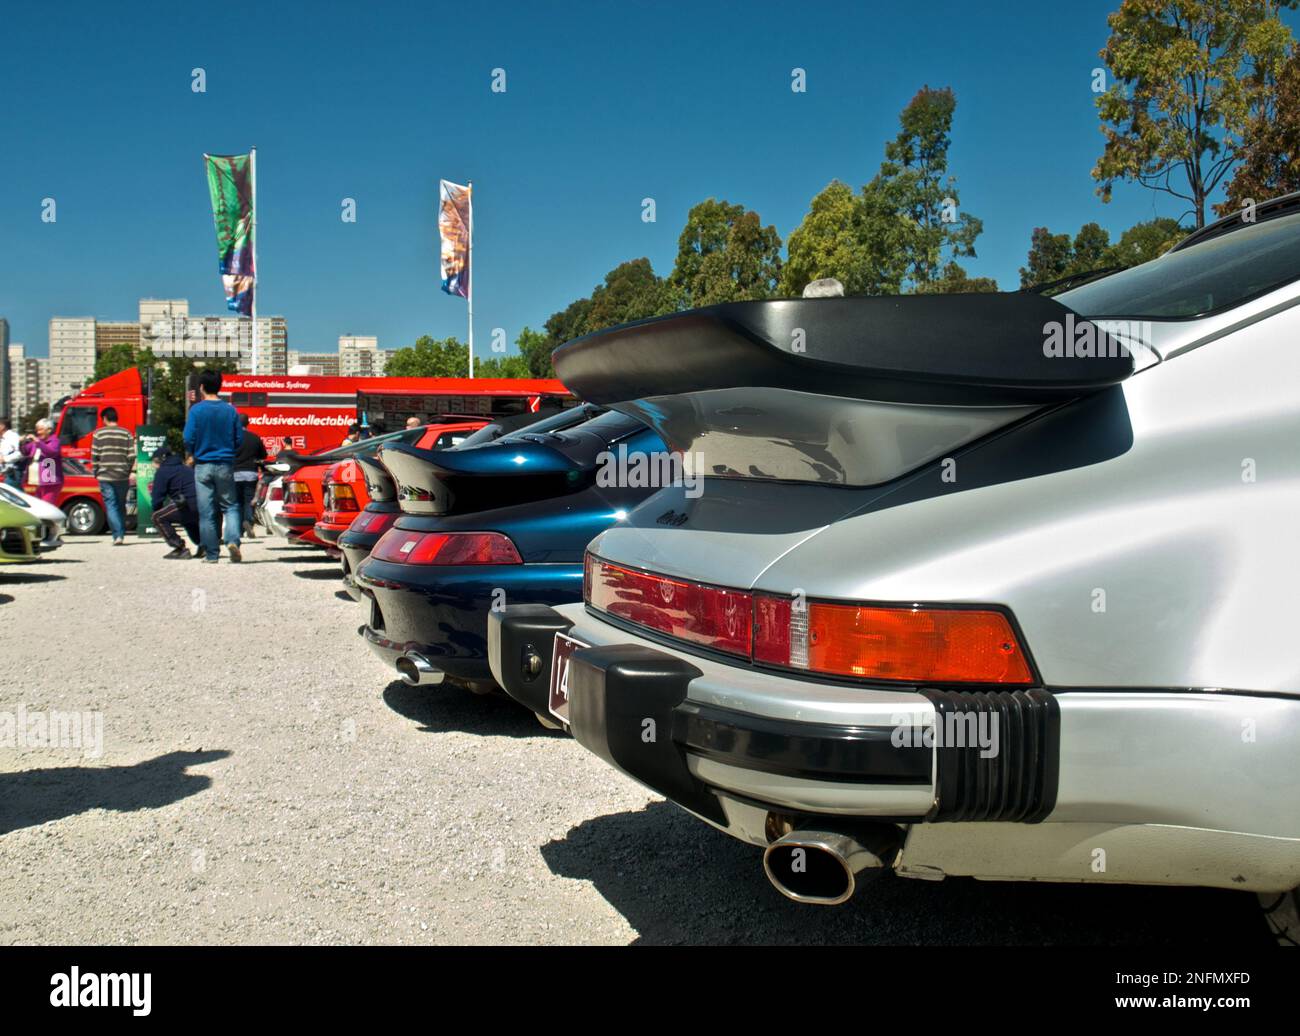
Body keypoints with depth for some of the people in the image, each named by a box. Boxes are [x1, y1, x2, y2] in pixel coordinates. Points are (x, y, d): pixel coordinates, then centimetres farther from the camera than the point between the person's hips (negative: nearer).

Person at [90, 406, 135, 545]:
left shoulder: (99, 433, -1)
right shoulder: (127, 434, 2)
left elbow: (95, 456, -3)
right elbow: (132, 456, -2)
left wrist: (96, 473, 8)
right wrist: (127, 471, 10)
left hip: (105, 476, -2)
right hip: (122, 477, 2)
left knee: (111, 505, -1)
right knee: (121, 505, 14)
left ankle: (117, 535, -12)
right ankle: (122, 534, 17)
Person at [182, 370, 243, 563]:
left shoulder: (196, 410, -5)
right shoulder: (230, 410, 1)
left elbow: (188, 439, -7)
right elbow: (238, 440, 4)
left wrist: (192, 455, 13)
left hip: (203, 465, -1)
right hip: (225, 465, 1)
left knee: (206, 512, 4)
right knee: (231, 506, 11)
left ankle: (211, 554, 7)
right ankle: (233, 540, -13)